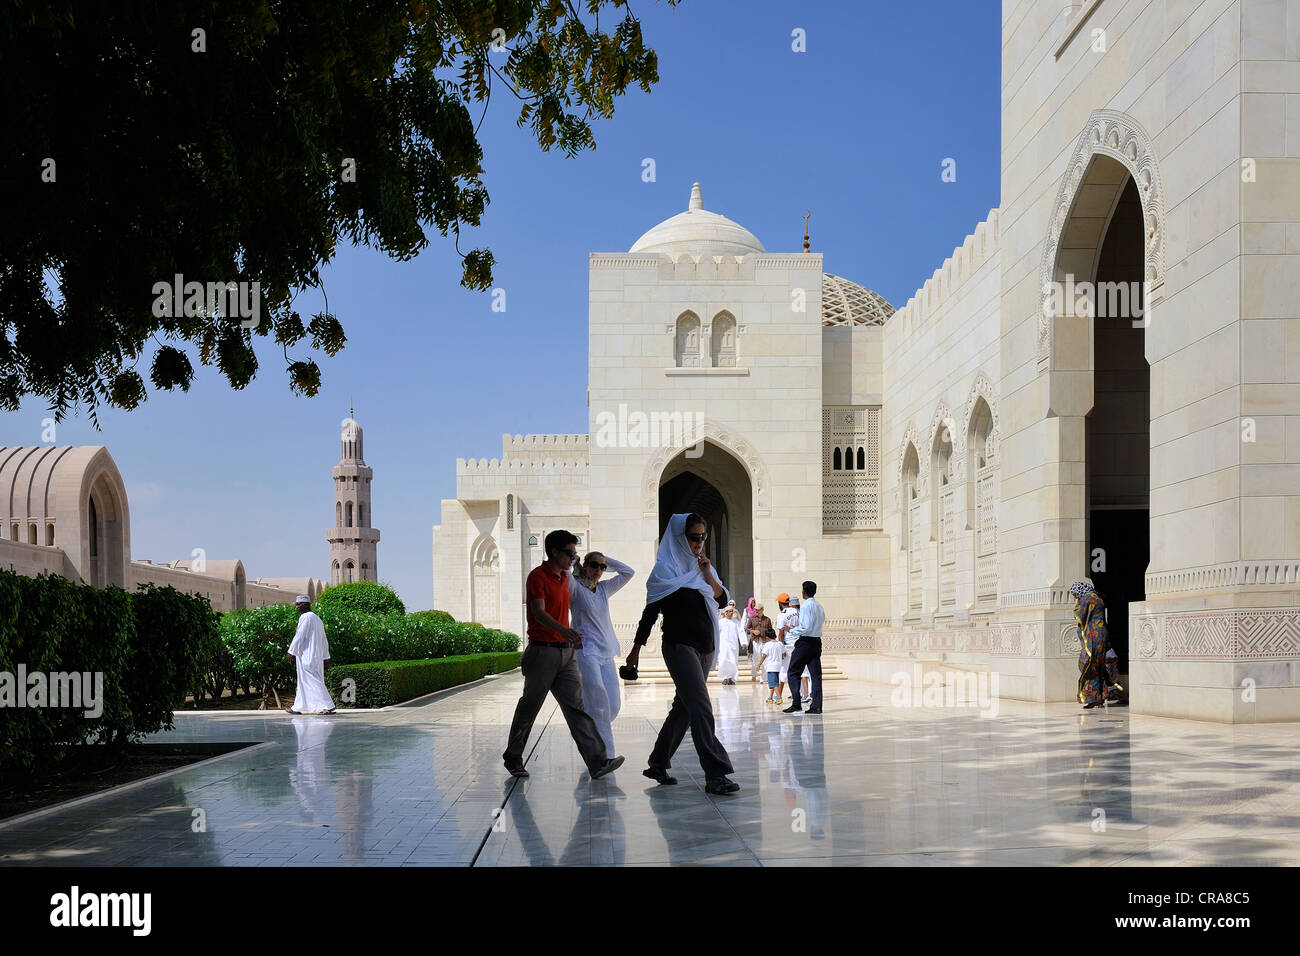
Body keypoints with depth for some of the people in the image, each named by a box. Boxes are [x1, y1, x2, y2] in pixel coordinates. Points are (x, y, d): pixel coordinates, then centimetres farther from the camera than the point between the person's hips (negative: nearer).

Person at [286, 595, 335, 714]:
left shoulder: (305, 617, -11)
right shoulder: (317, 619, 18)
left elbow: (299, 636, -17)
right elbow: (324, 640, 19)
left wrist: (291, 651, -15)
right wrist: (326, 657, 20)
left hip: (306, 655, -10)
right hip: (317, 656, 10)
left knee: (312, 681, -9)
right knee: (303, 682, 13)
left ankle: (328, 706, -15)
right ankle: (298, 707, 15)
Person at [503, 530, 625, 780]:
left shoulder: (563, 577, 16)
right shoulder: (537, 576, -9)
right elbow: (539, 612, -22)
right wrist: (563, 630, -38)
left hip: (566, 651, 7)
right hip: (542, 651, -7)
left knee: (576, 707, -3)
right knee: (529, 707, 5)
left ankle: (597, 762, -12)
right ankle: (513, 758, 22)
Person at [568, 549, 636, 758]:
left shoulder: (604, 589, 17)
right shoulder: (575, 588, 0)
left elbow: (628, 572, 19)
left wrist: (606, 560, 14)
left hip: (607, 654, 7)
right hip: (586, 652, -7)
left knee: (612, 707, 1)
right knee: (599, 704, -15)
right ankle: (605, 755, -14)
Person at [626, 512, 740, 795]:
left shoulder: (703, 566, 14)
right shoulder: (665, 569, -5)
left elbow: (723, 600, 6)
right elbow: (650, 611, -3)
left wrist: (708, 576, -8)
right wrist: (636, 649, -1)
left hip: (704, 647, 8)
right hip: (679, 646, -7)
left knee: (684, 707, 12)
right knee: (701, 707, -16)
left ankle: (658, 765, 24)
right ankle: (715, 774, -21)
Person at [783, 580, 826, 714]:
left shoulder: (806, 606, -14)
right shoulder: (820, 606, 12)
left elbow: (805, 627, -21)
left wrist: (792, 631, -6)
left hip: (805, 642, -8)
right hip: (817, 641, 8)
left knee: (794, 673, 1)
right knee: (816, 674, 6)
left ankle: (797, 704, -5)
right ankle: (816, 706, 3)